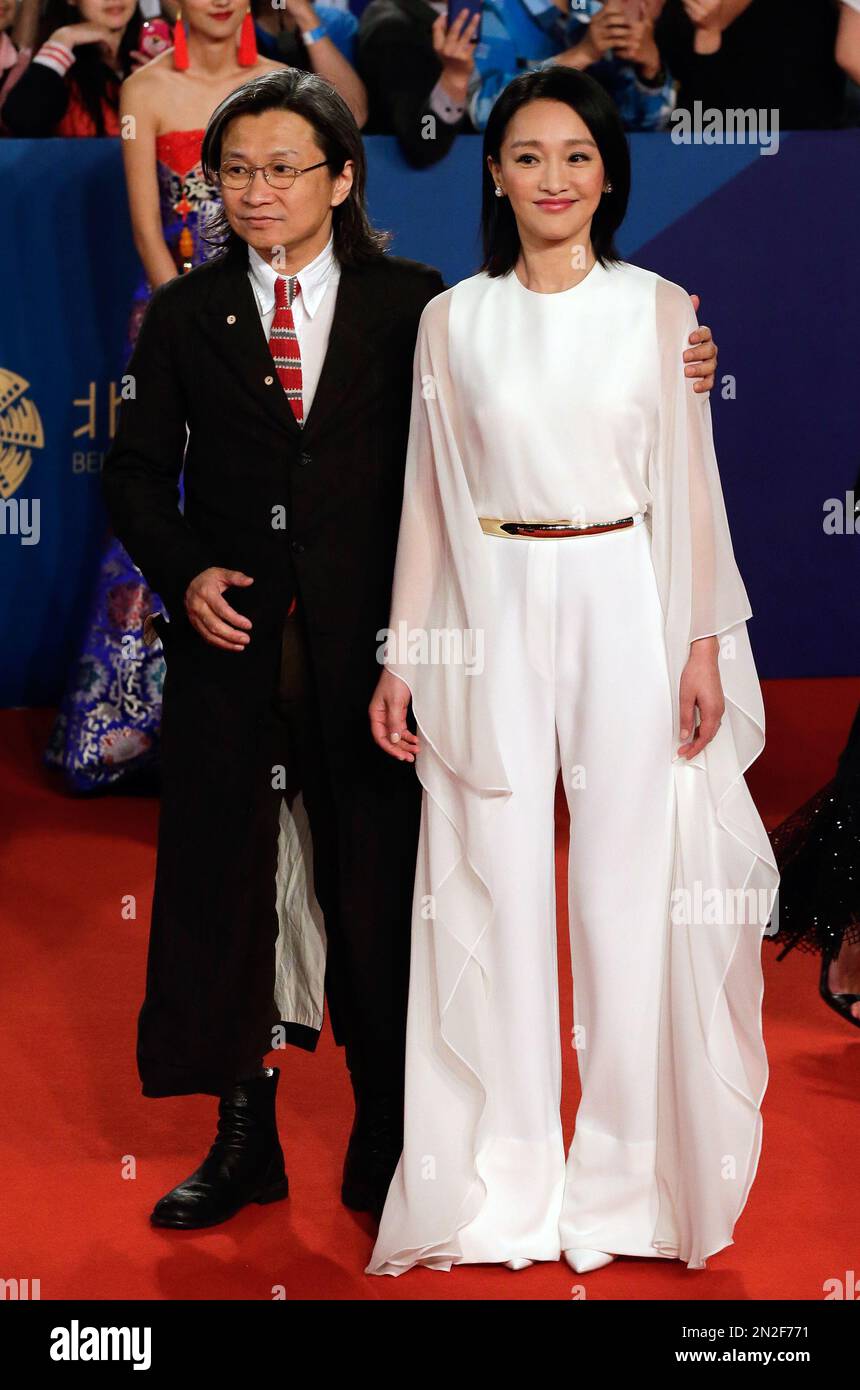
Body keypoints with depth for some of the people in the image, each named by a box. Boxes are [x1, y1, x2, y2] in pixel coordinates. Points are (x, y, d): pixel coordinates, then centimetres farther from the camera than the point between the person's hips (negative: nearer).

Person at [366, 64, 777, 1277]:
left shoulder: (659, 309, 3)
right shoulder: (454, 319, 6)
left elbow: (687, 484, 4)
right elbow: (432, 495, 8)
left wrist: (703, 643, -1)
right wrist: (402, 657, 6)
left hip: (625, 606, -1)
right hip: (493, 613, 1)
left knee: (628, 879, 1)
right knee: (497, 883, 3)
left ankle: (625, 1169, 15)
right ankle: (505, 1183, 13)